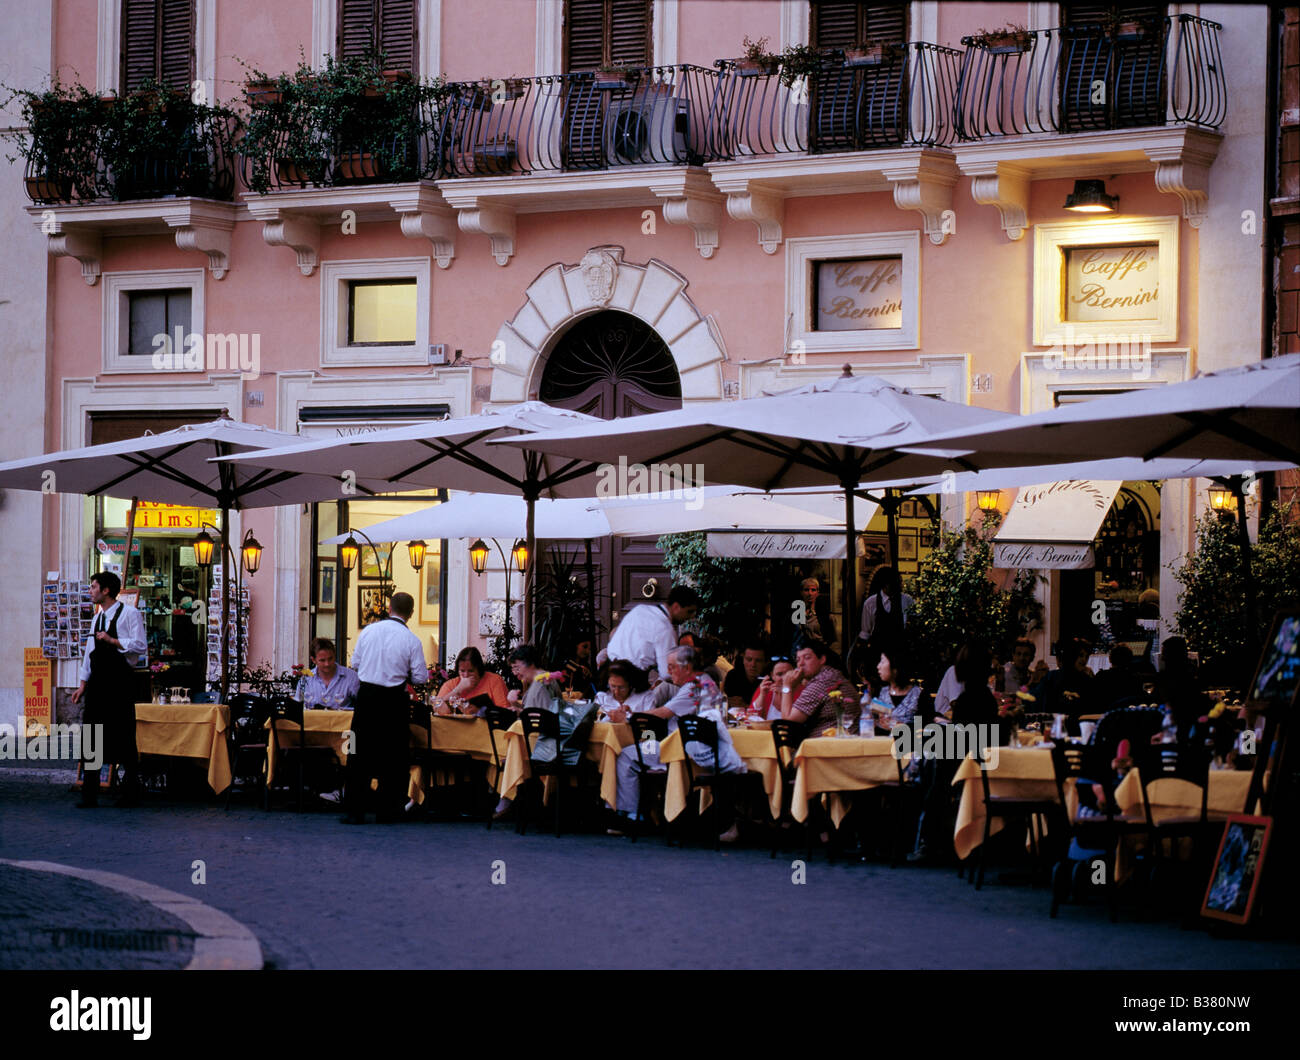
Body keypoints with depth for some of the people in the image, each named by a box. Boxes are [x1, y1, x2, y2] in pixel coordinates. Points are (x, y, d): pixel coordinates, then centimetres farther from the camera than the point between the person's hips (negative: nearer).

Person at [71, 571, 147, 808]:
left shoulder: (130, 614, -5)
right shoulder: (98, 618, 18)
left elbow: (141, 646, -12)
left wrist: (112, 641, -16)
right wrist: (83, 684, 16)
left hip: (120, 681, -7)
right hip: (98, 682, 7)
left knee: (124, 736, -2)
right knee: (91, 735, 2)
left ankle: (131, 793, 6)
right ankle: (89, 794, 5)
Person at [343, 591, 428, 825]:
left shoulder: (368, 631, -1)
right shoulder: (412, 641, -7)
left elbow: (355, 663, 8)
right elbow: (420, 677, -4)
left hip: (366, 694, 2)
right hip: (395, 699, -2)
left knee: (360, 754, 6)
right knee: (392, 755, 8)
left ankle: (354, 811, 5)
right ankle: (387, 812, 10)